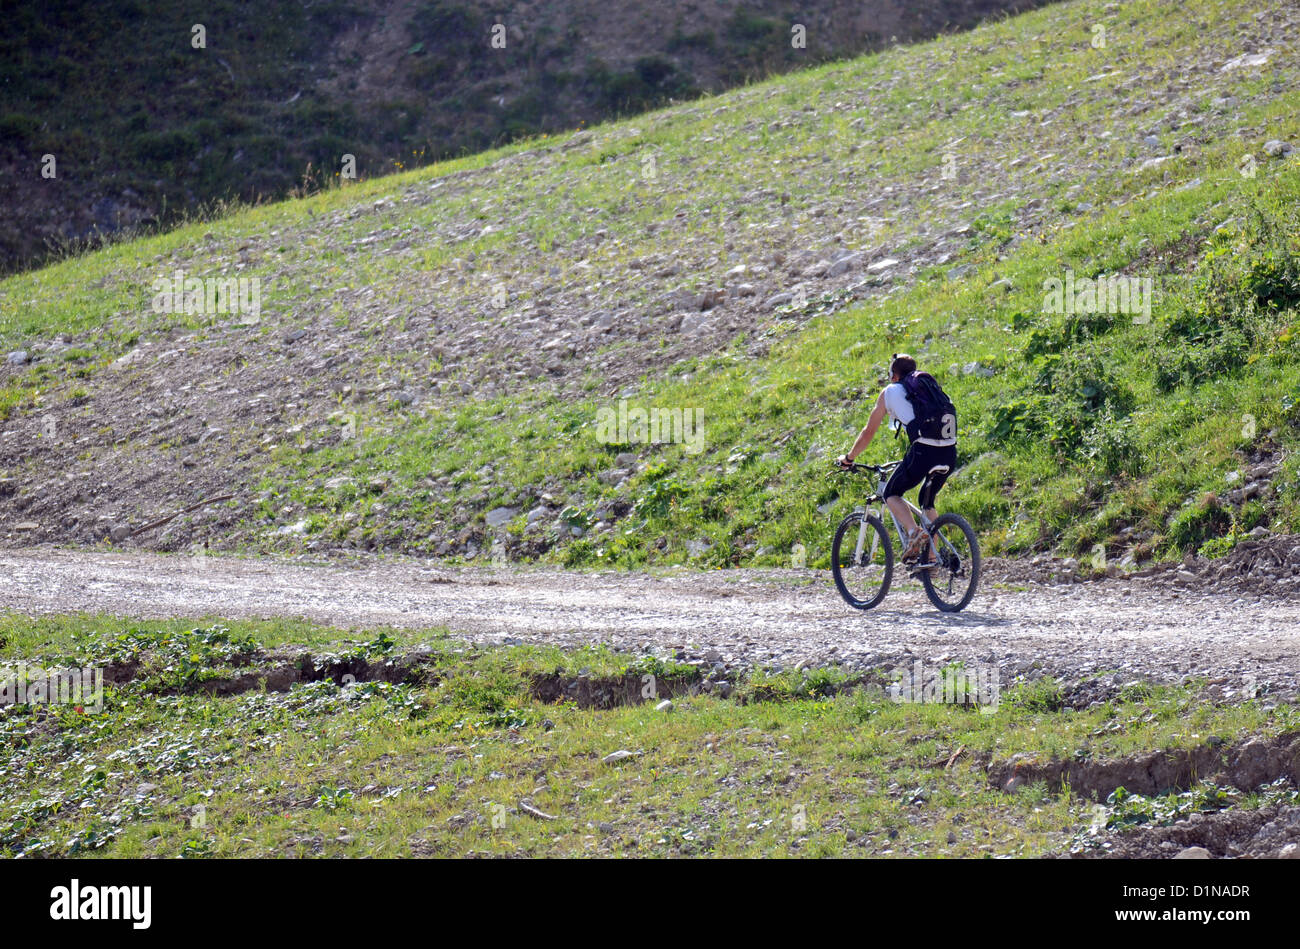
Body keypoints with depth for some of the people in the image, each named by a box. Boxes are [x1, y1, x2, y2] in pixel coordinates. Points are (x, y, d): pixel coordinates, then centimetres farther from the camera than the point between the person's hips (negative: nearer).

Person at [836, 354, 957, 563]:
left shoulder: (891, 392, 14)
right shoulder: (930, 386, 27)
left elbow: (868, 432, 19)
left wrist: (848, 458, 33)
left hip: (923, 452, -5)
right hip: (949, 454, 5)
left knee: (891, 494, 16)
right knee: (927, 501, 26)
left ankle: (914, 532, -11)